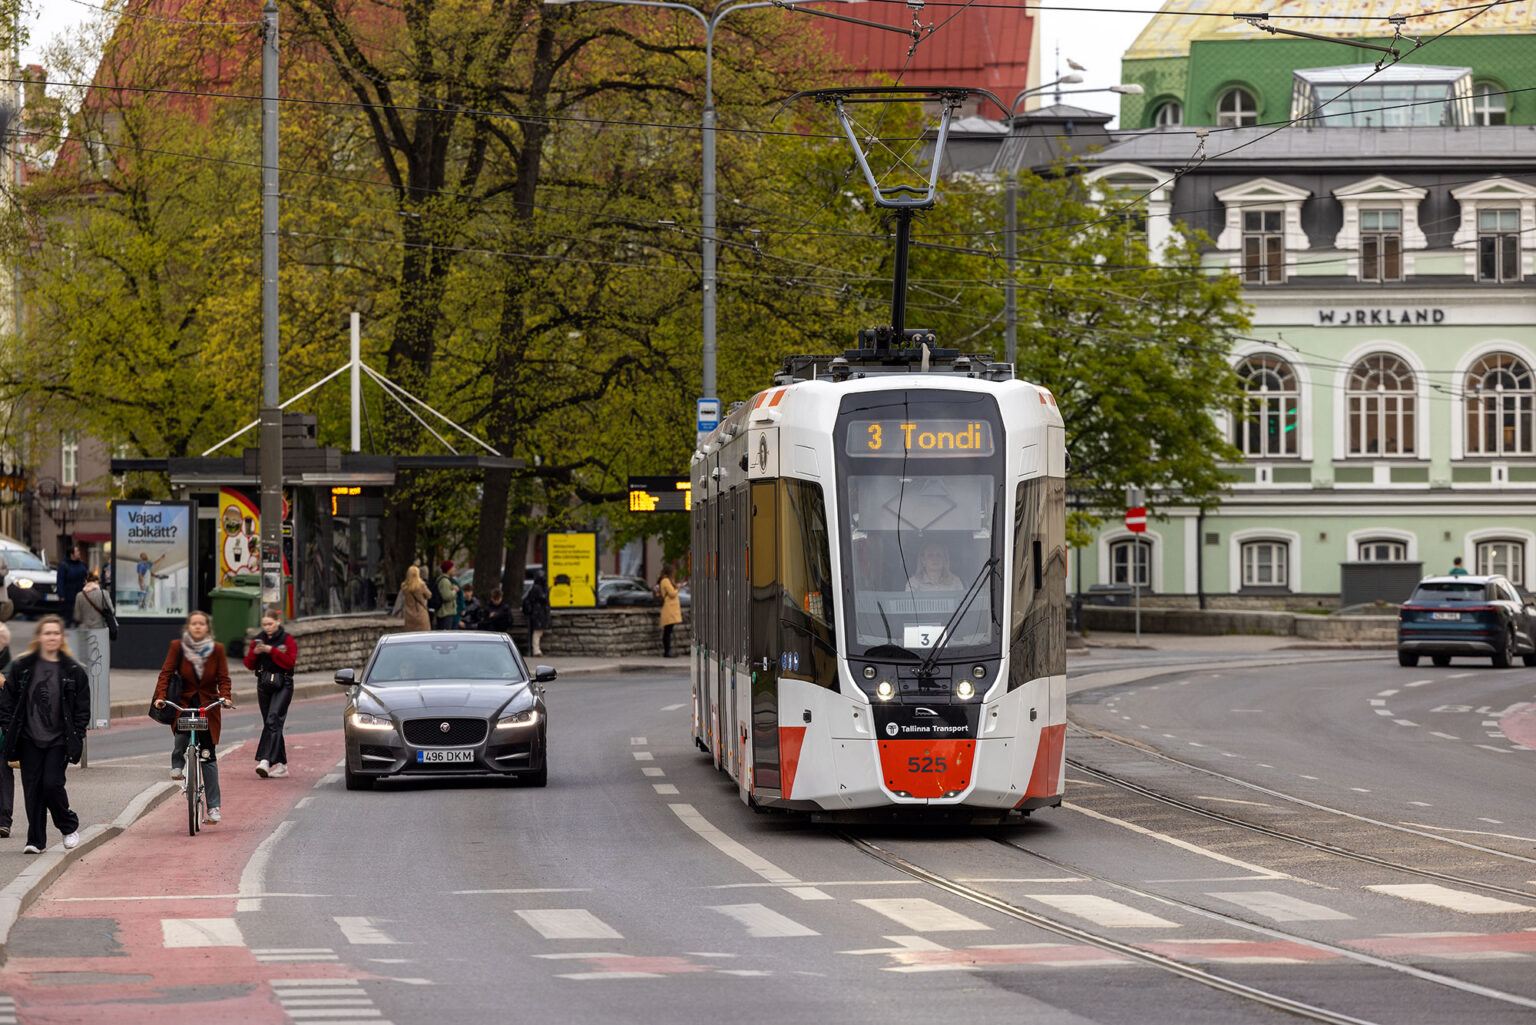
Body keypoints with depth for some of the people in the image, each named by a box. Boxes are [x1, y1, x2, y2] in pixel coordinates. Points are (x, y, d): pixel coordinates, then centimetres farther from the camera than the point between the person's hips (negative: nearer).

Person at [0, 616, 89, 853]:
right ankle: (36, 840, 11)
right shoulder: (22, 668, 2)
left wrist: (75, 739, -4)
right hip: (29, 740, 2)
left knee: (52, 784, -11)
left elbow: (82, 709, 4)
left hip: (59, 741, -2)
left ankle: (70, 827, 13)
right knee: (32, 789, 1)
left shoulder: (74, 671, 1)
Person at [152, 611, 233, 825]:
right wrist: (160, 697, -20)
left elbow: (223, 677, 1)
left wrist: (225, 697, -17)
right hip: (183, 702, -1)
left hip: (208, 705, 1)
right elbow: (166, 673, -5)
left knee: (208, 756, -2)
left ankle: (213, 807, 4)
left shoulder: (217, 649, 0)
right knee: (182, 736, -31)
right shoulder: (177, 647, -2)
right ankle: (177, 763, 6)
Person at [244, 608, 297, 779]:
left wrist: (271, 651, -21)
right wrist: (254, 652, -12)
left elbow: (290, 662, -16)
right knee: (269, 724, 7)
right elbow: (249, 665, 8)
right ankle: (281, 765, 14)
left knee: (273, 721, -19)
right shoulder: (258, 640, 10)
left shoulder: (287, 640, -3)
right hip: (264, 686, 6)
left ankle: (265, 760, -29)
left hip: (282, 686, -6)